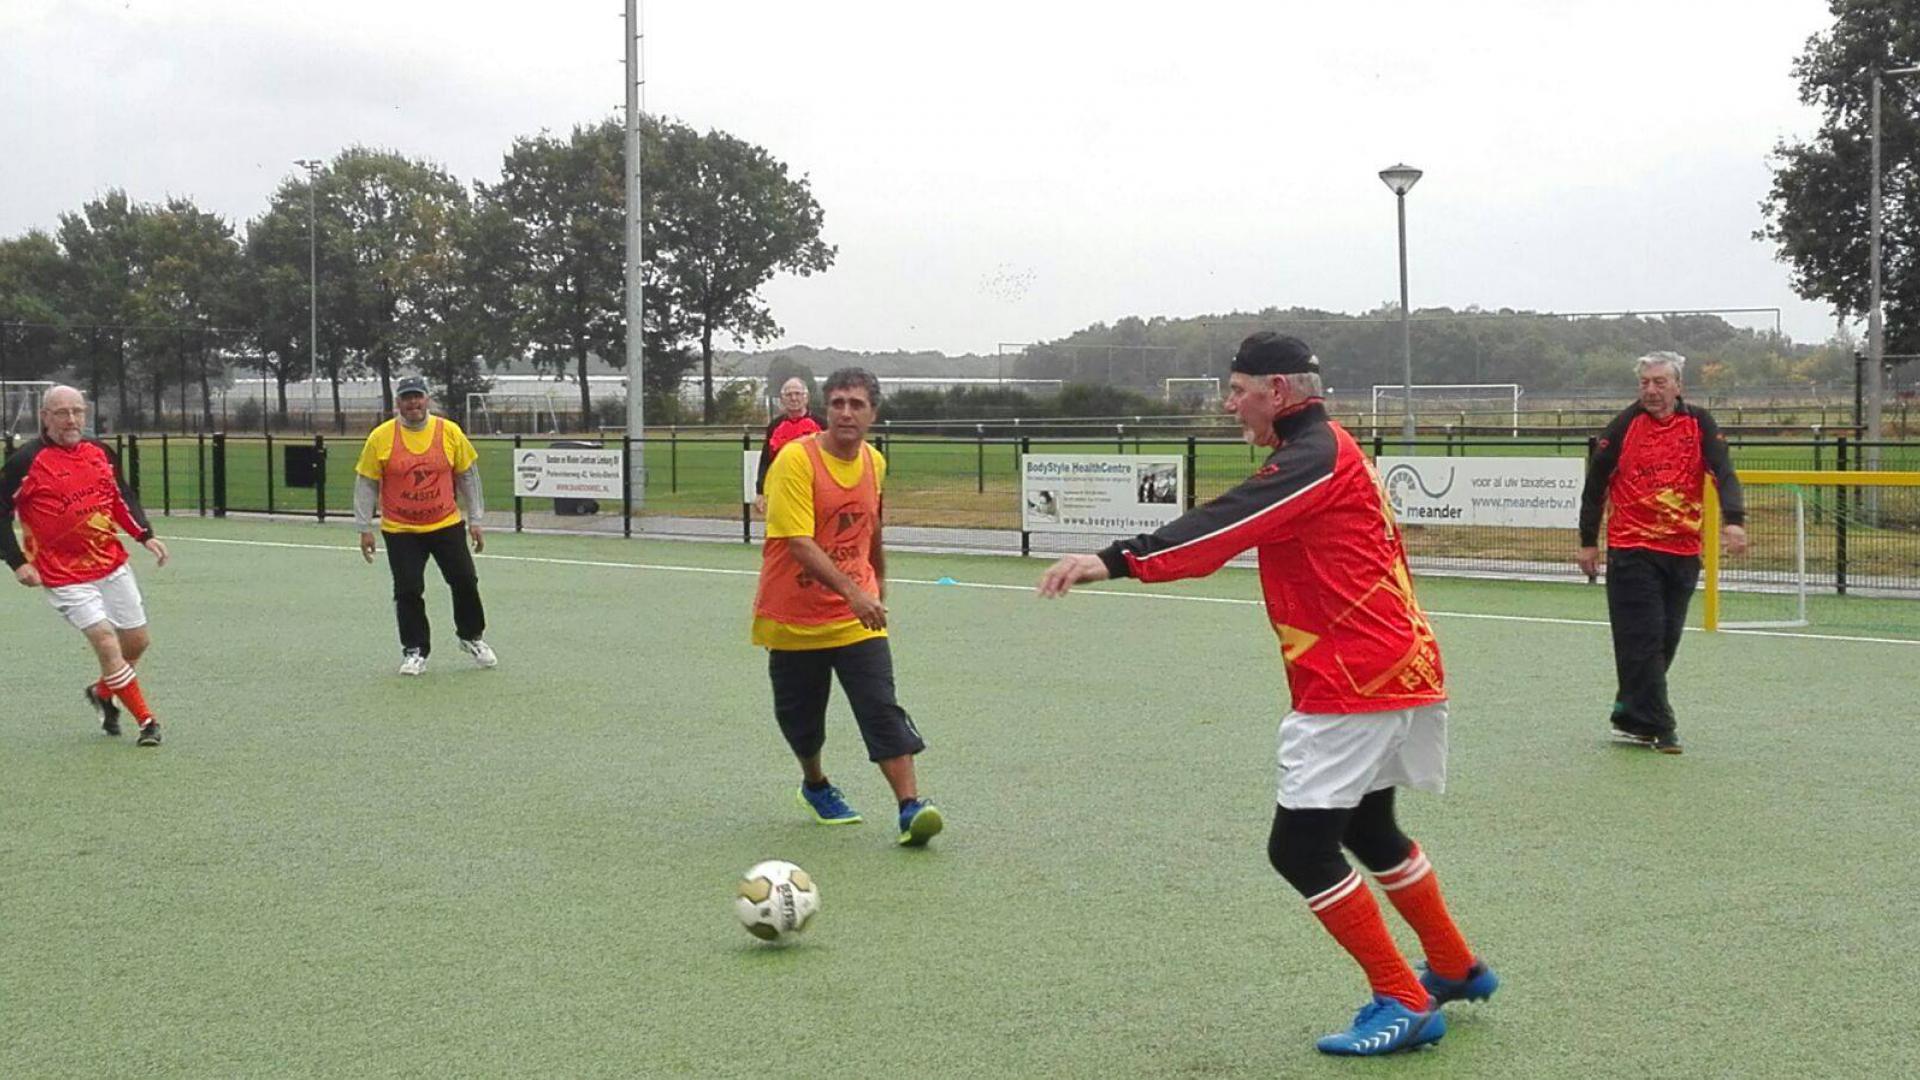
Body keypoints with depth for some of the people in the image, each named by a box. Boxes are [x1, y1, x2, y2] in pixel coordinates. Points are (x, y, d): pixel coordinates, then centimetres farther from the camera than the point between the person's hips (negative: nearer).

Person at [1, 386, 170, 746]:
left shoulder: (100, 452, 6)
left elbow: (122, 496, 19)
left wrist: (145, 534, 5)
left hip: (113, 565, 6)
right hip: (64, 576, -6)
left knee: (138, 640, 10)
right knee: (106, 641, -16)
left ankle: (102, 693, 38)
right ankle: (146, 720, -7)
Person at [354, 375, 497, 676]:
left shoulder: (450, 432, -3)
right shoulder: (381, 437, -6)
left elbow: (467, 476, 5)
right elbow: (366, 484, 0)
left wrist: (474, 520, 5)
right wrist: (365, 528, -1)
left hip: (447, 524, 1)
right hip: (400, 530, -1)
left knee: (465, 581, 3)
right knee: (408, 591, -2)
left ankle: (471, 637, 26)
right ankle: (414, 651, 13)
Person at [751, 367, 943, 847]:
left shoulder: (875, 463, 4)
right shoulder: (796, 459, -15)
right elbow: (799, 542, -25)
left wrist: (879, 589, 30)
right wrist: (852, 591, -35)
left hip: (857, 618, 3)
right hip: (794, 618, -3)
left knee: (883, 709, -12)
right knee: (800, 717, 12)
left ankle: (911, 808, -15)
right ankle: (815, 784, 40)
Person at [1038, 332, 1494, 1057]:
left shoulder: (1314, 459, -16)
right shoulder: (1331, 449, 17)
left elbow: (1222, 527, -28)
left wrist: (1114, 561, -36)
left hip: (1357, 684, -11)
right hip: (1395, 669, 11)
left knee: (1299, 848, -8)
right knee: (1369, 830, 25)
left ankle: (1404, 1004, 1)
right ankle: (1457, 970, 39)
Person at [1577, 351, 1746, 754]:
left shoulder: (1700, 425, 5)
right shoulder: (1625, 425, 0)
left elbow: (1724, 473, -4)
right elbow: (1595, 483, 5)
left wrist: (1733, 521, -21)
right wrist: (1588, 541, 6)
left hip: (1683, 551, 3)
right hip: (1631, 550, -3)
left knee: (1666, 640, 8)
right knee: (1644, 638, -8)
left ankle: (1630, 718, 20)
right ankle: (1657, 727, -5)